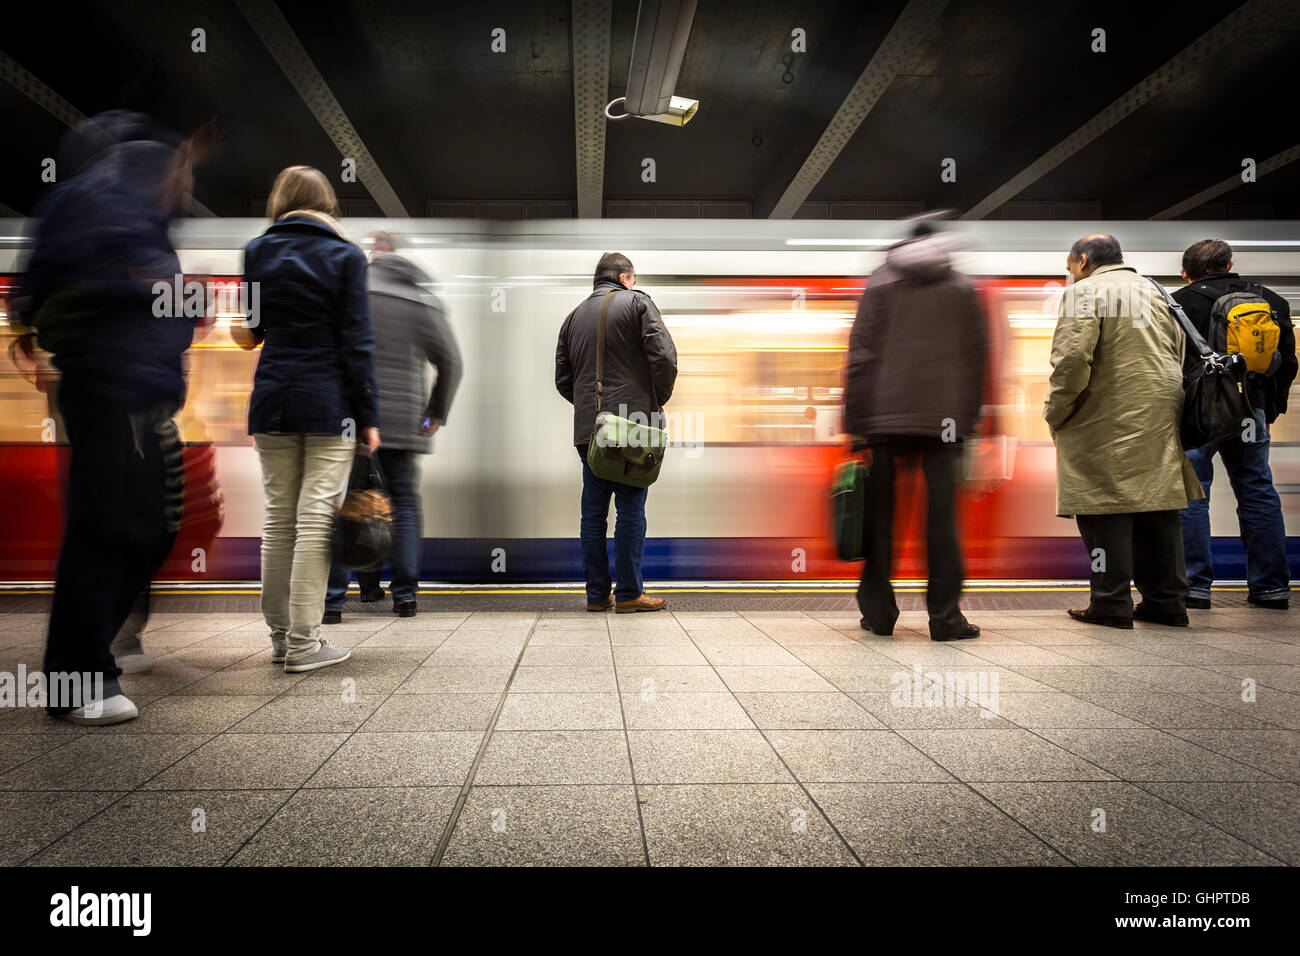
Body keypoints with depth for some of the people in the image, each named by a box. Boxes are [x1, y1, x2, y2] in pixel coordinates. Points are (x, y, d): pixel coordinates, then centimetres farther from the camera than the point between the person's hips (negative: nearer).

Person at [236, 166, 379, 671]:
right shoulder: (345, 256, -1)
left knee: (278, 516, 11)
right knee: (316, 519, -2)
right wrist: (368, 416, -4)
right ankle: (303, 643, 0)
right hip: (329, 402, -3)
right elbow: (357, 342, -5)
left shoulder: (257, 251, 8)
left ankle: (280, 634, 18)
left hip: (273, 400, 4)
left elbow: (252, 330, 8)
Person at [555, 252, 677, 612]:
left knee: (593, 511, 9)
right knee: (631, 509, -1)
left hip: (587, 427, 5)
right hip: (632, 423, -5)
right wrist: (658, 401, 4)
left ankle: (597, 593, 12)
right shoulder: (637, 302, 3)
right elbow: (663, 356, -9)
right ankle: (628, 593, 3)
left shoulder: (574, 316, 18)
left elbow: (562, 379, 16)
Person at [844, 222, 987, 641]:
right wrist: (968, 415, 13)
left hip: (887, 416, -1)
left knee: (880, 513, 7)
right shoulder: (962, 286, 11)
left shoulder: (881, 281, 6)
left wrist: (855, 419, 1)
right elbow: (978, 354, 9)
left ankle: (878, 613, 12)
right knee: (942, 515, 2)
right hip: (946, 417, 1)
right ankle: (945, 617, 4)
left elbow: (861, 352, 0)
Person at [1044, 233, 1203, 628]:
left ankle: (1111, 605, -2)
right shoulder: (1153, 290, 21)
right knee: (1158, 509, 11)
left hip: (1108, 424, -8)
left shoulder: (1085, 291, -5)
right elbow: (1180, 355, 22)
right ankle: (1167, 601, 18)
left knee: (1106, 508, -4)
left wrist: (1055, 412, -7)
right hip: (1162, 419, 8)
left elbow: (1072, 359, -17)